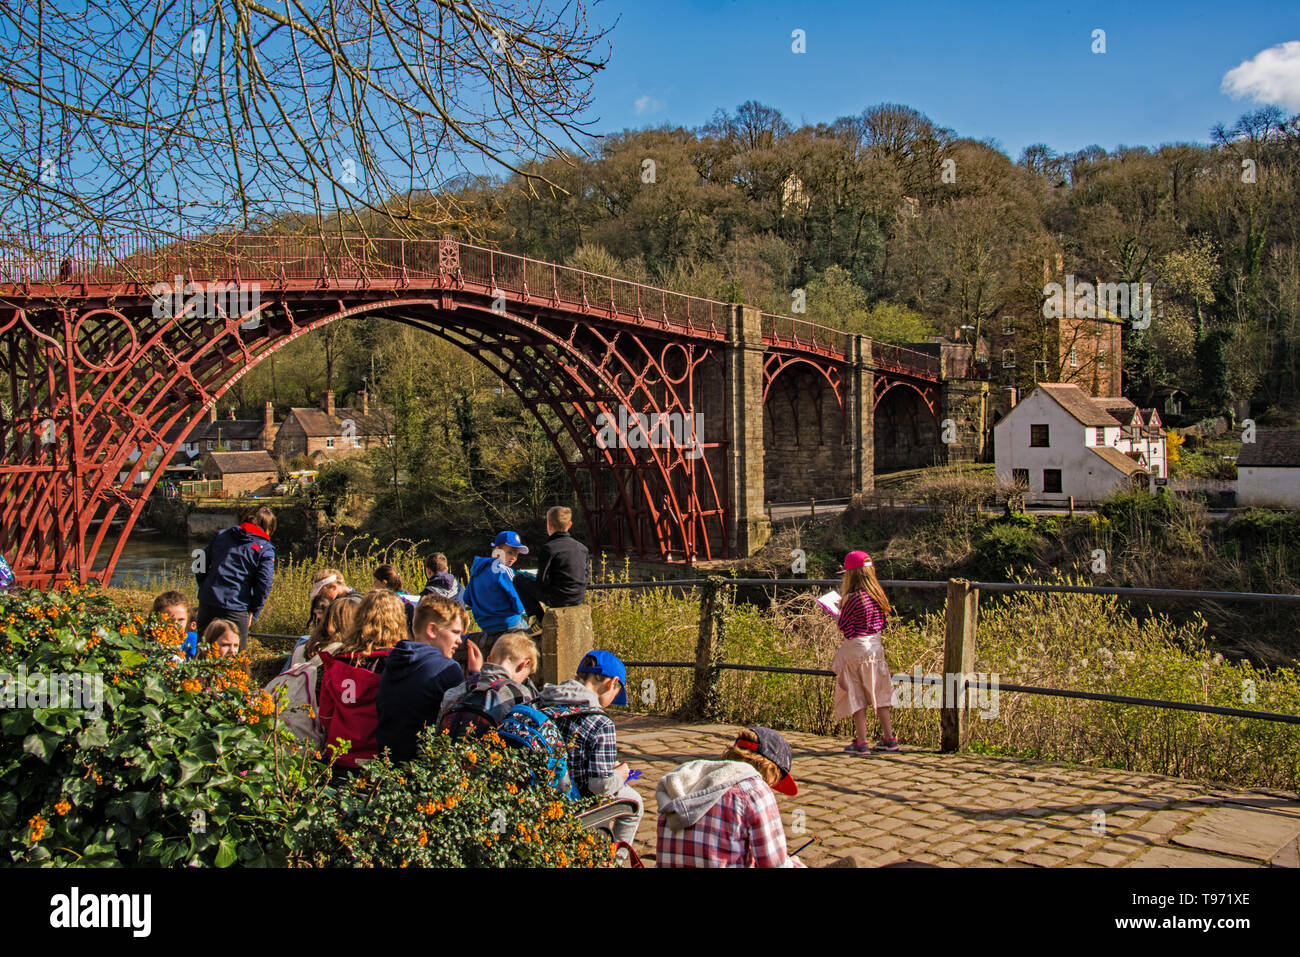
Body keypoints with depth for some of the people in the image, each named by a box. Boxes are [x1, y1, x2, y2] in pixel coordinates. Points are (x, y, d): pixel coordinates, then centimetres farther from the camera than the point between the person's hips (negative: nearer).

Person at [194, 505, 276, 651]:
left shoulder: (220, 536, 13)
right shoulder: (265, 549, -1)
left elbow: (201, 566, 14)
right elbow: (264, 583, -9)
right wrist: (253, 611, 1)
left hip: (207, 602, 4)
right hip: (236, 609, -4)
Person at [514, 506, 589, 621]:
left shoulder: (547, 549, -15)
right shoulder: (582, 547, 4)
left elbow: (542, 582, -14)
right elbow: (584, 577, 10)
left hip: (557, 599, -7)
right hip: (580, 599, 7)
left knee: (519, 579, 9)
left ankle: (539, 619, 11)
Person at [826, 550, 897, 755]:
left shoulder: (853, 598, -18)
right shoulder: (878, 594, 2)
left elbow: (844, 626, -14)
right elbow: (882, 622, 12)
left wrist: (837, 615, 6)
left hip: (856, 649, -6)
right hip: (876, 646, 7)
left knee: (857, 697, 4)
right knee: (878, 693, 15)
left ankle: (861, 743, 8)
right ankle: (889, 739, 20)